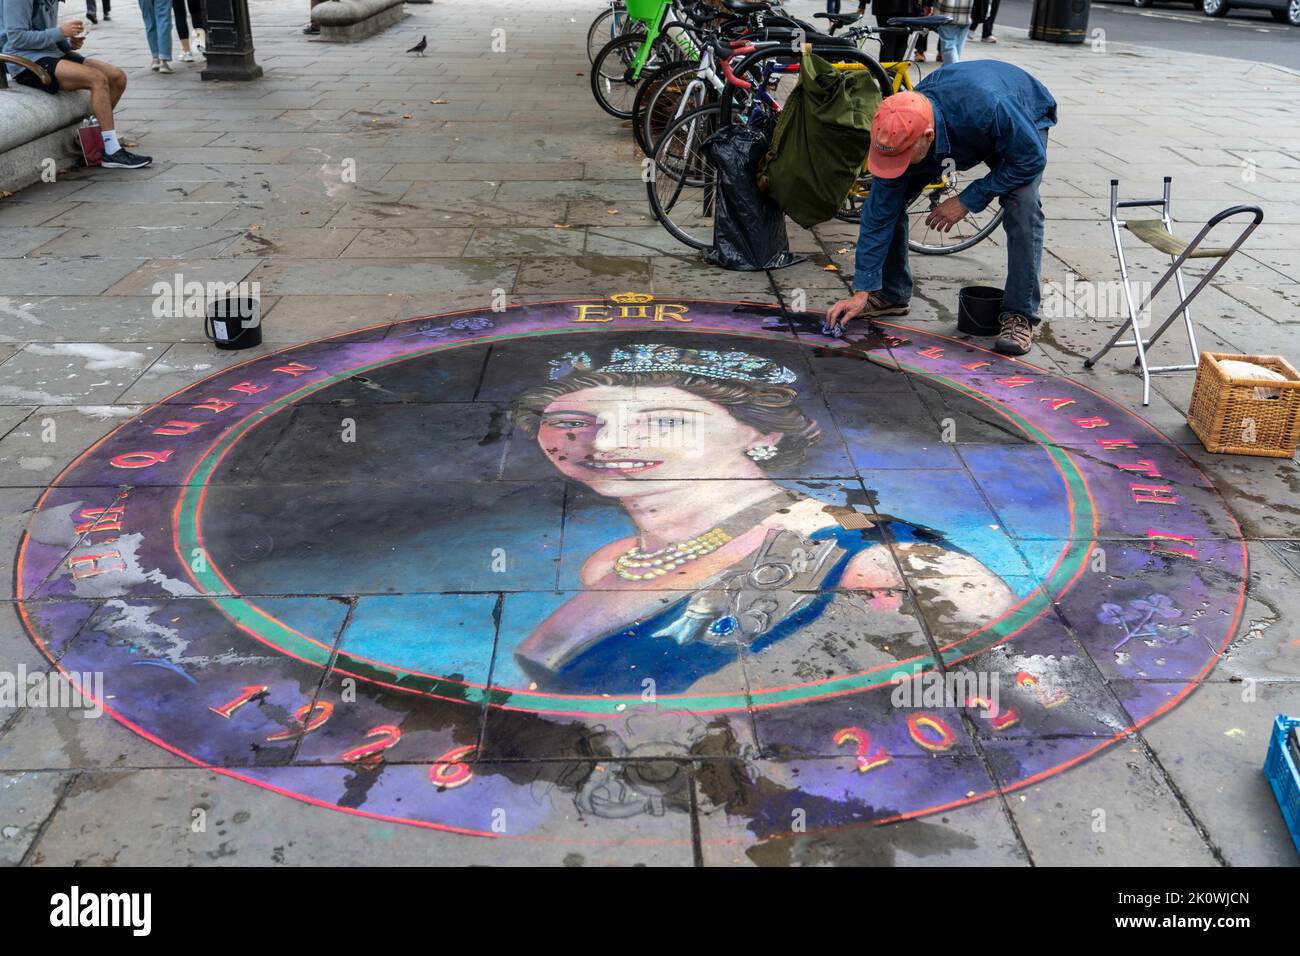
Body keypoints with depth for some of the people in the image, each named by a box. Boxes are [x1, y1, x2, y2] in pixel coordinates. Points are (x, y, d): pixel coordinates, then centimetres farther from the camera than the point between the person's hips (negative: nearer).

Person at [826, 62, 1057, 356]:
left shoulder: (985, 108, -47)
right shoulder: (897, 135, -32)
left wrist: (967, 201, -30)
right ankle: (890, 294, 8)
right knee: (885, 202, -10)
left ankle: (1019, 316, -18)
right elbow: (878, 214, -24)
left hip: (1025, 119, -3)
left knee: (1022, 206, -29)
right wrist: (862, 291, -23)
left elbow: (1031, 158, -30)